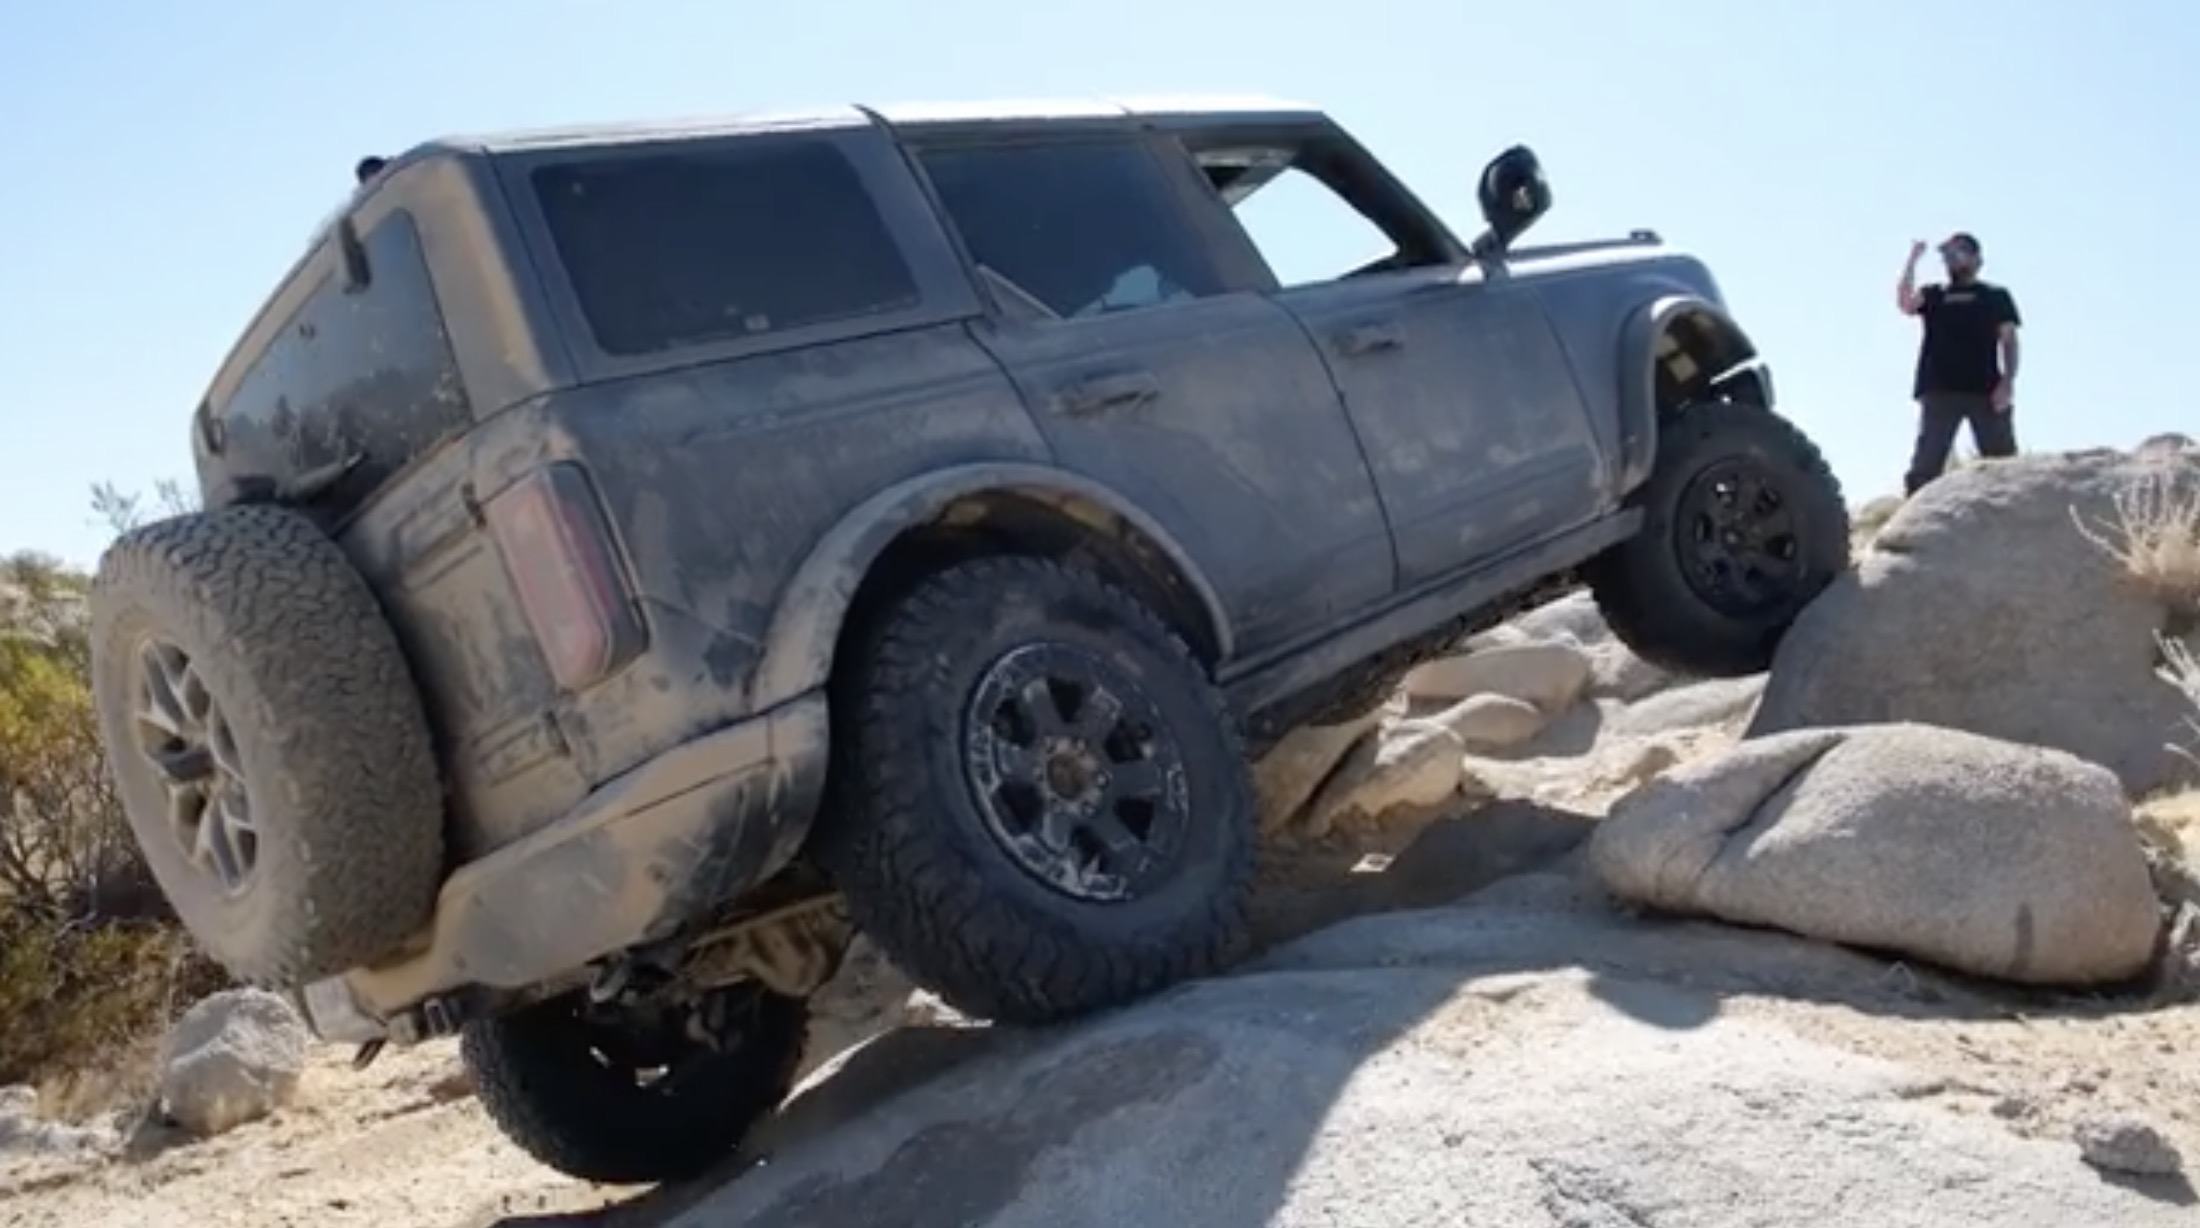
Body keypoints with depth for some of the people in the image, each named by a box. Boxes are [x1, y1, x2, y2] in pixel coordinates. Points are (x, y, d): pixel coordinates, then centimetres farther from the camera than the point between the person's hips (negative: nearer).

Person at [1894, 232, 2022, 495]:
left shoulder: (1996, 295, 15)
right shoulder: (1933, 295, 19)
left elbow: (2009, 340, 8)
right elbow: (1905, 303, -2)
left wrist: (2008, 381, -7)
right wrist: (1913, 260, -5)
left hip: (1986, 390, -1)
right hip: (1939, 390, 1)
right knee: (1925, 465, -5)